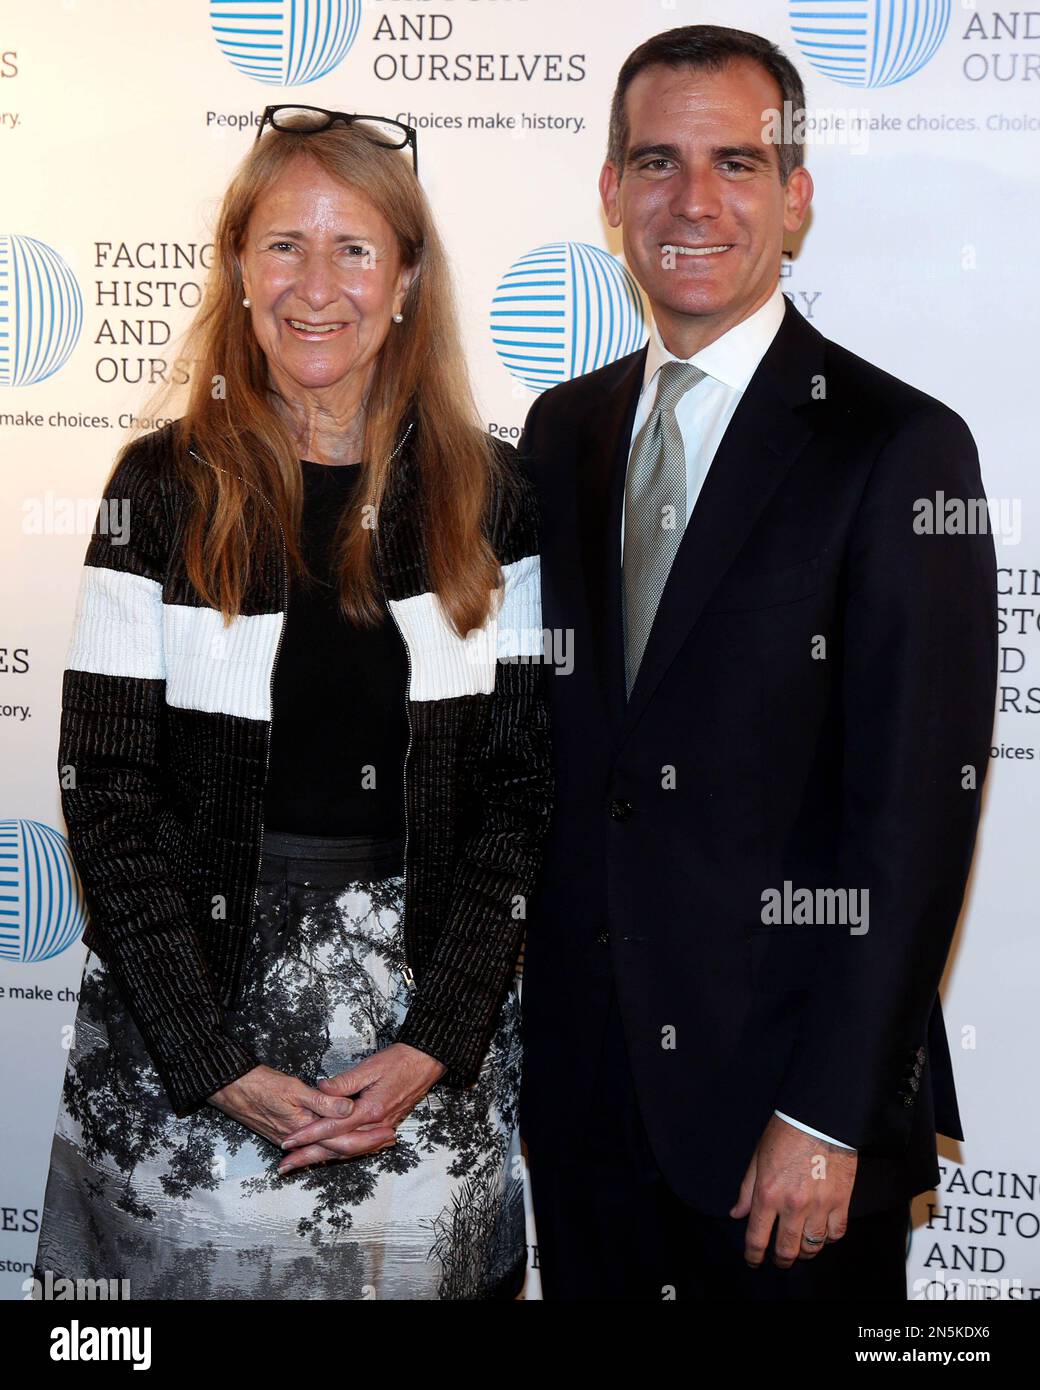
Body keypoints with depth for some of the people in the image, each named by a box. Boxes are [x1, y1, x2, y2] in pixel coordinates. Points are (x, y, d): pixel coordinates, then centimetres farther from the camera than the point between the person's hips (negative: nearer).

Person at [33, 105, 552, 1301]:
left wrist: (436, 1042, -10)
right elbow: (106, 790, -5)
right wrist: (217, 1063, -12)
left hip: (424, 997, 1)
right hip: (188, 999, -1)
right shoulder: (165, 489, -3)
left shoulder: (486, 496, 0)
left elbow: (520, 780, 0)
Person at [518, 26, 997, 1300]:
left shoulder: (900, 450, -12)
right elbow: (537, 735, 10)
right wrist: (507, 1002, 7)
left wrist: (829, 1118, -15)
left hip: (783, 1090, -5)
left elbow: (916, 814, -14)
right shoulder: (561, 431, 7)